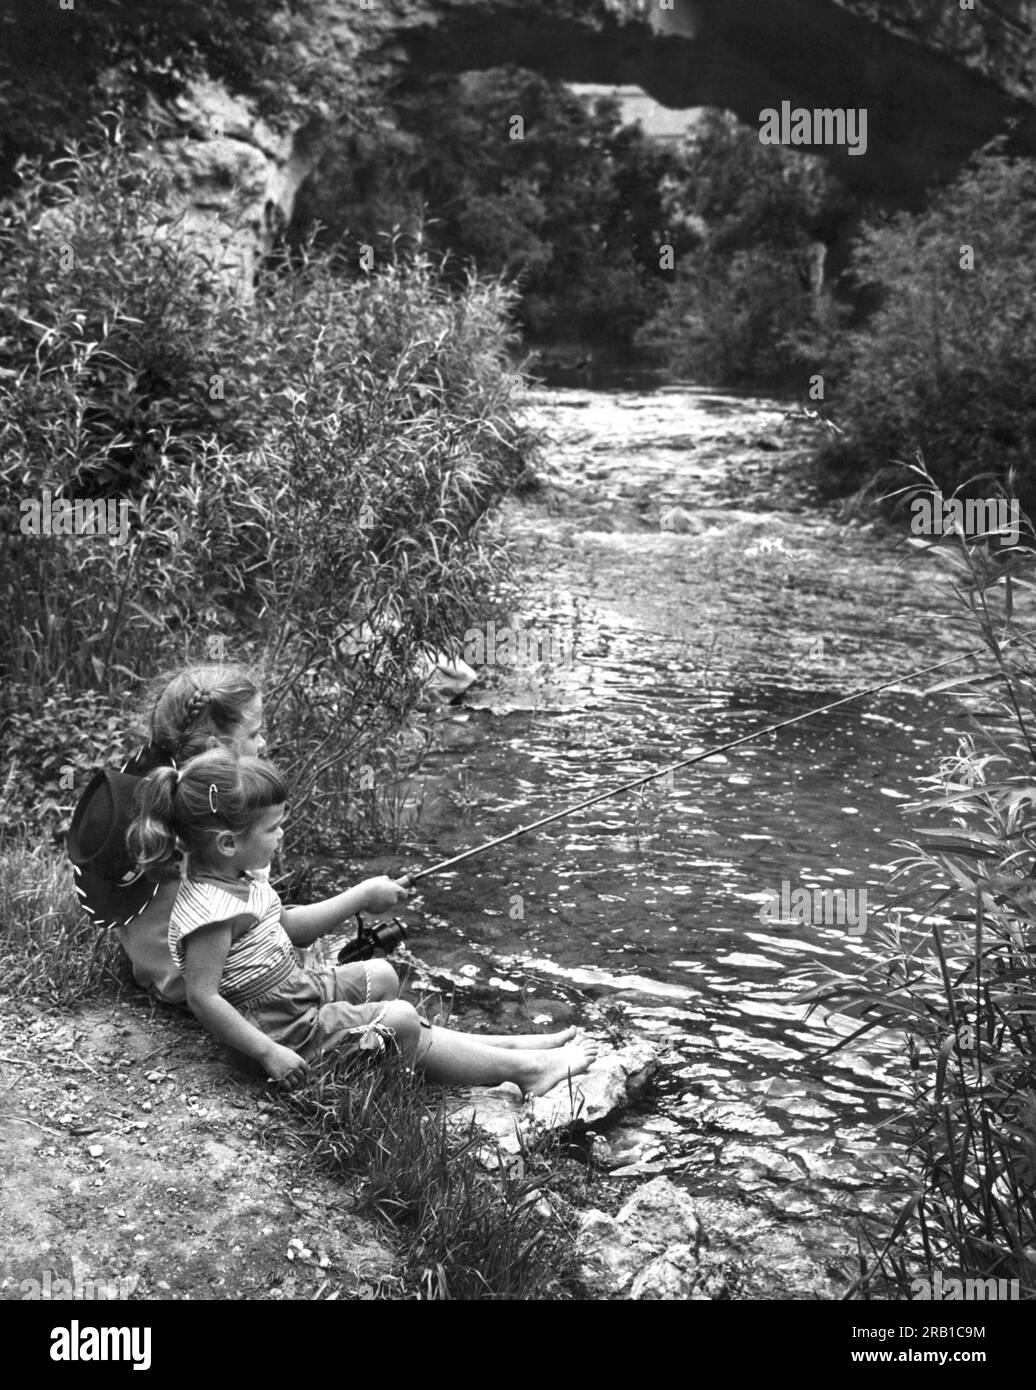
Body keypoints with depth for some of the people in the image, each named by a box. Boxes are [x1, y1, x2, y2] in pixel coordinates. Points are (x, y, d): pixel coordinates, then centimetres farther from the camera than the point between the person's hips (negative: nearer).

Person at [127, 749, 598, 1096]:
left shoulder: (234, 877, 2)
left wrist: (362, 897, 8)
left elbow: (286, 927, 12)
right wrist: (269, 1054, -27)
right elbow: (203, 999, -27)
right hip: (283, 1027, -10)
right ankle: (520, 1068, 2)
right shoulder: (209, 909, -28)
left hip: (298, 990, 10)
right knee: (399, 1023, -10)